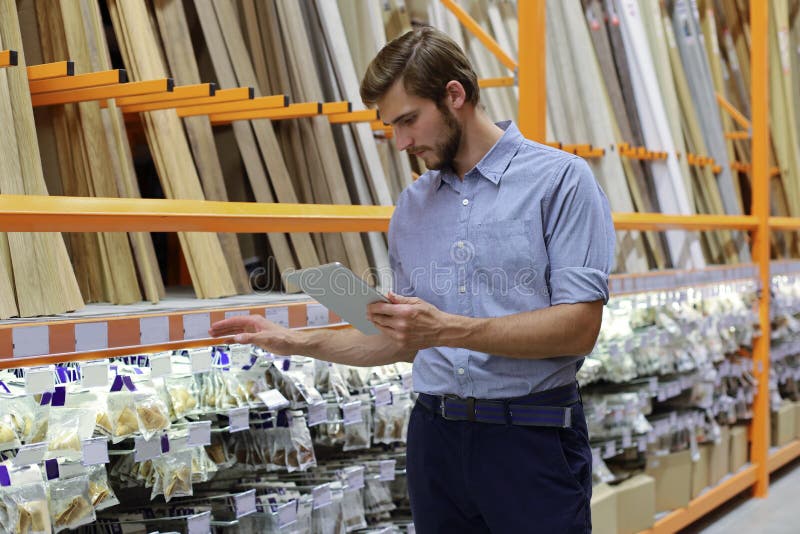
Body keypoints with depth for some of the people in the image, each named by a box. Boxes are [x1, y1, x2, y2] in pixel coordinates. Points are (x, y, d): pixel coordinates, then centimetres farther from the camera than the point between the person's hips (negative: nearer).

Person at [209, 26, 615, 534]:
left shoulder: (560, 179, -6)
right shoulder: (411, 206, 13)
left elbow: (579, 328, -15)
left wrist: (448, 329, -22)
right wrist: (299, 342, 9)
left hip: (530, 436, -5)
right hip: (435, 433, 5)